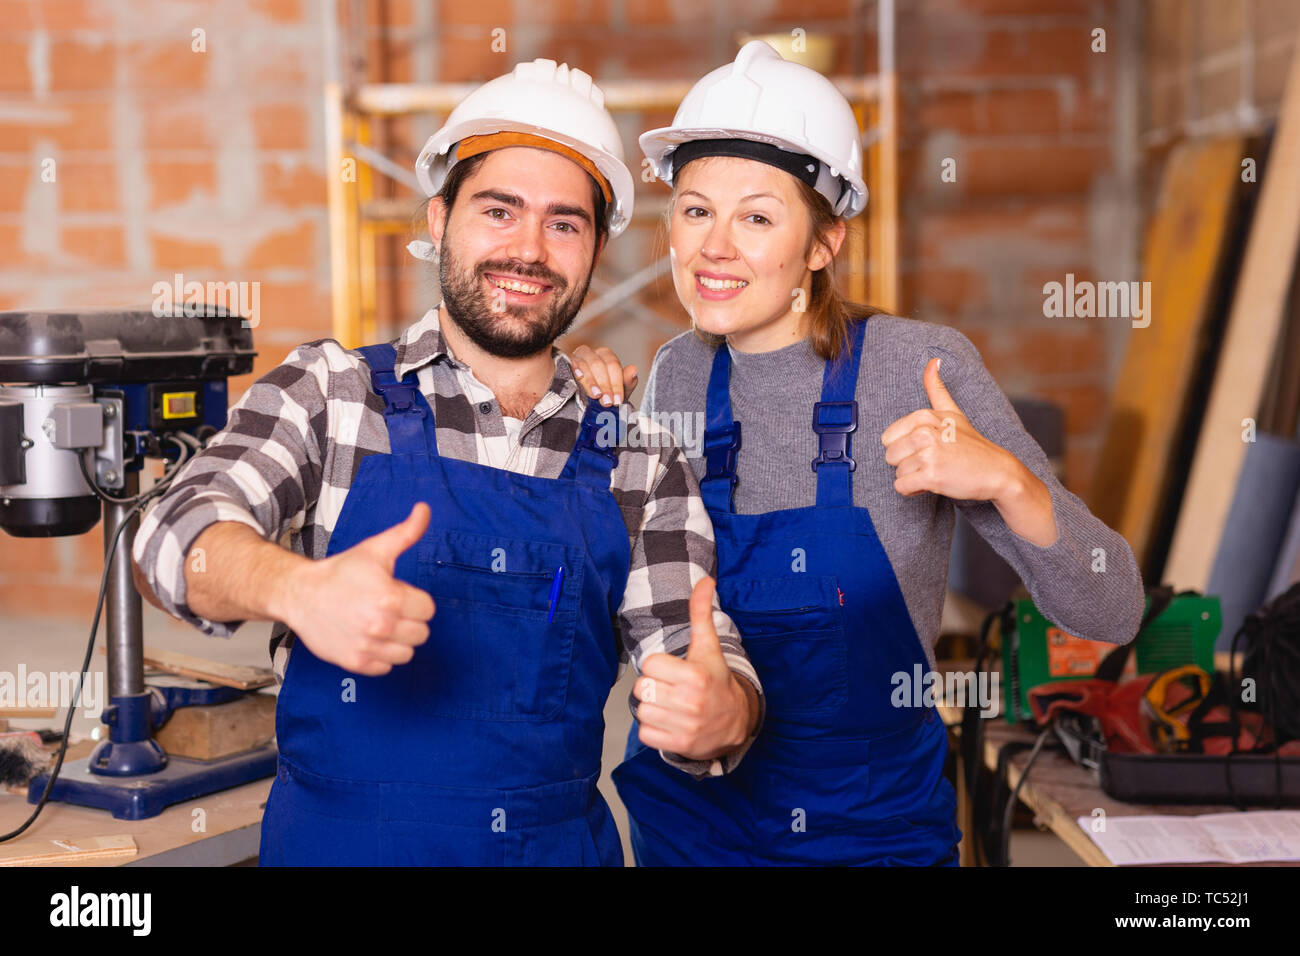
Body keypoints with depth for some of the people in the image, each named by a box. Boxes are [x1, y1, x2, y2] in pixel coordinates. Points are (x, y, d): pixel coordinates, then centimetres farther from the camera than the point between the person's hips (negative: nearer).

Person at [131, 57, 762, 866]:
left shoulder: (641, 464, 1)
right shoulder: (329, 393, -4)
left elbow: (696, 649, -4)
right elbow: (184, 531, -18)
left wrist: (721, 713, -28)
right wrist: (296, 588, -40)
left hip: (563, 842, 2)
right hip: (338, 838, -2)